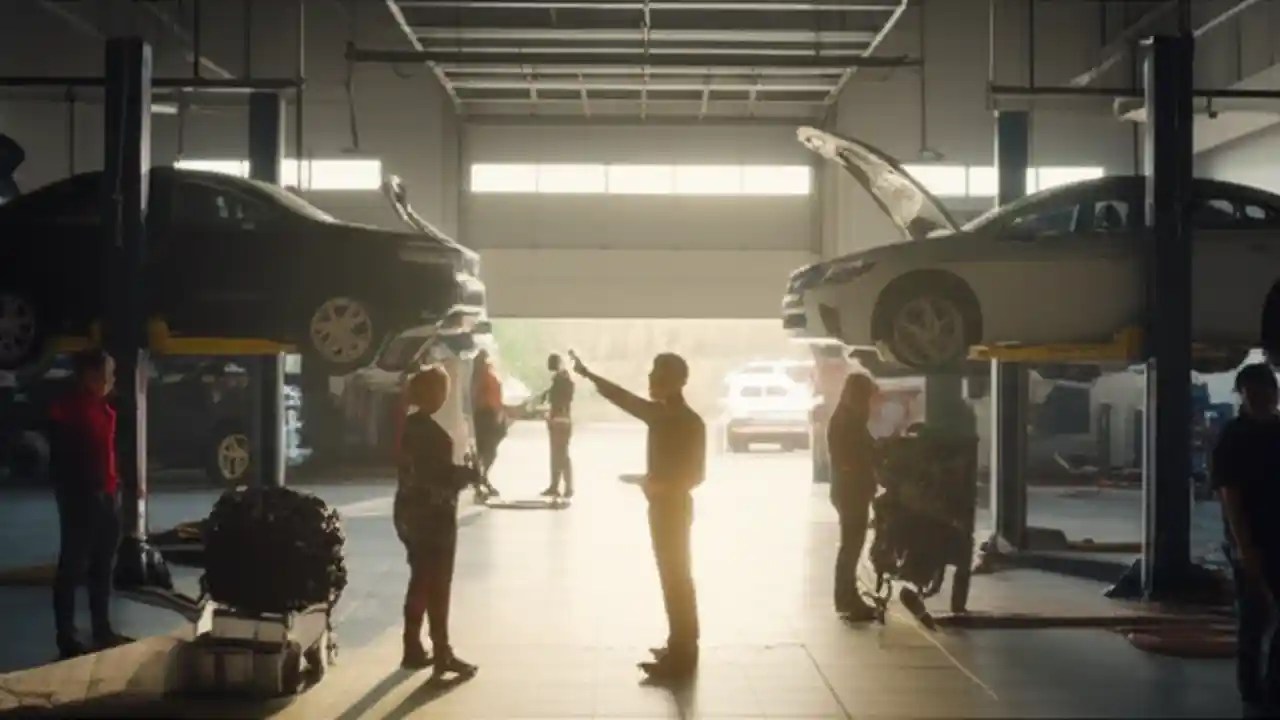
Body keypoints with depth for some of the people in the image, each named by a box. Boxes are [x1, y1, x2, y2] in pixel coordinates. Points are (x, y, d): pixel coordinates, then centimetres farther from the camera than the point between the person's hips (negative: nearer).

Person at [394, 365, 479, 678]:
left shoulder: (409, 425, 8)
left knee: (420, 582, 16)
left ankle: (413, 649, 20)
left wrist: (460, 473, 13)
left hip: (410, 512, 9)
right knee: (438, 586, -2)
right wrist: (472, 473, -7)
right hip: (433, 516, -9)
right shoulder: (431, 431, -19)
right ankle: (442, 655, 3)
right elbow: (443, 476, -20)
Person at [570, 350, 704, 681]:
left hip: (673, 507, -9)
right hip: (663, 505, 9)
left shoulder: (689, 422, -17)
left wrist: (660, 484, -29)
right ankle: (681, 648, 20)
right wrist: (587, 374, 26)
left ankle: (681, 655, -7)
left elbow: (695, 474, -18)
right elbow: (625, 399, 21)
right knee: (674, 578, 13)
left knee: (676, 579, -8)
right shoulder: (661, 413, 8)